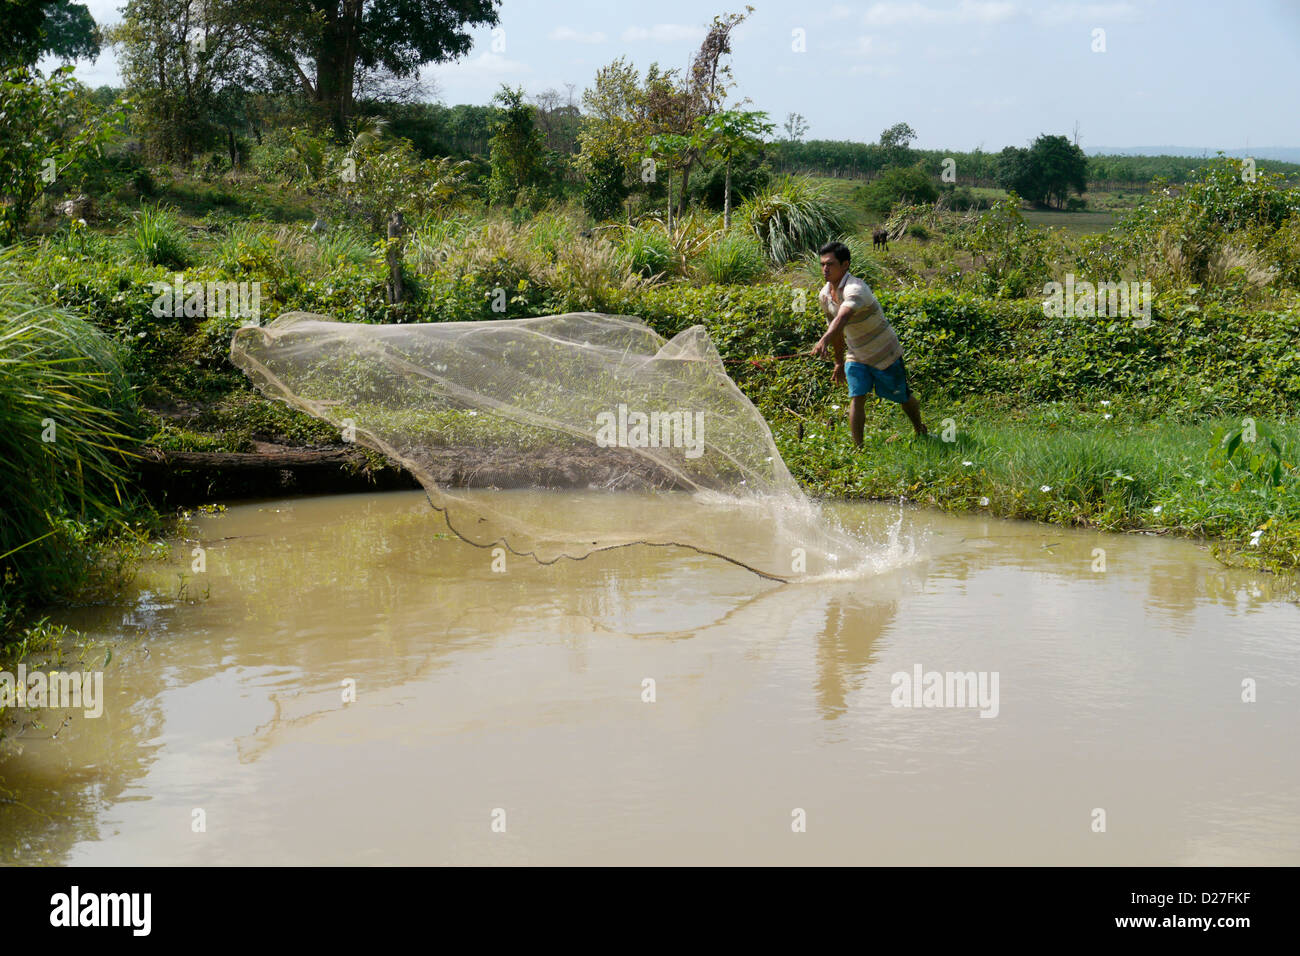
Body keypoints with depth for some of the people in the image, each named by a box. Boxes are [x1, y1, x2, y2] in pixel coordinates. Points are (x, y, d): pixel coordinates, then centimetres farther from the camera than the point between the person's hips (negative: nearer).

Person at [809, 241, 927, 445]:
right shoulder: (825, 295, -6)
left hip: (885, 353, -5)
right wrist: (839, 362, 17)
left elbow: (843, 316, -52)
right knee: (856, 399, -15)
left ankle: (920, 430, 41)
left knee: (903, 397, 13)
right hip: (856, 357, 5)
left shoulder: (855, 289, -32)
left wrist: (825, 340, -68)